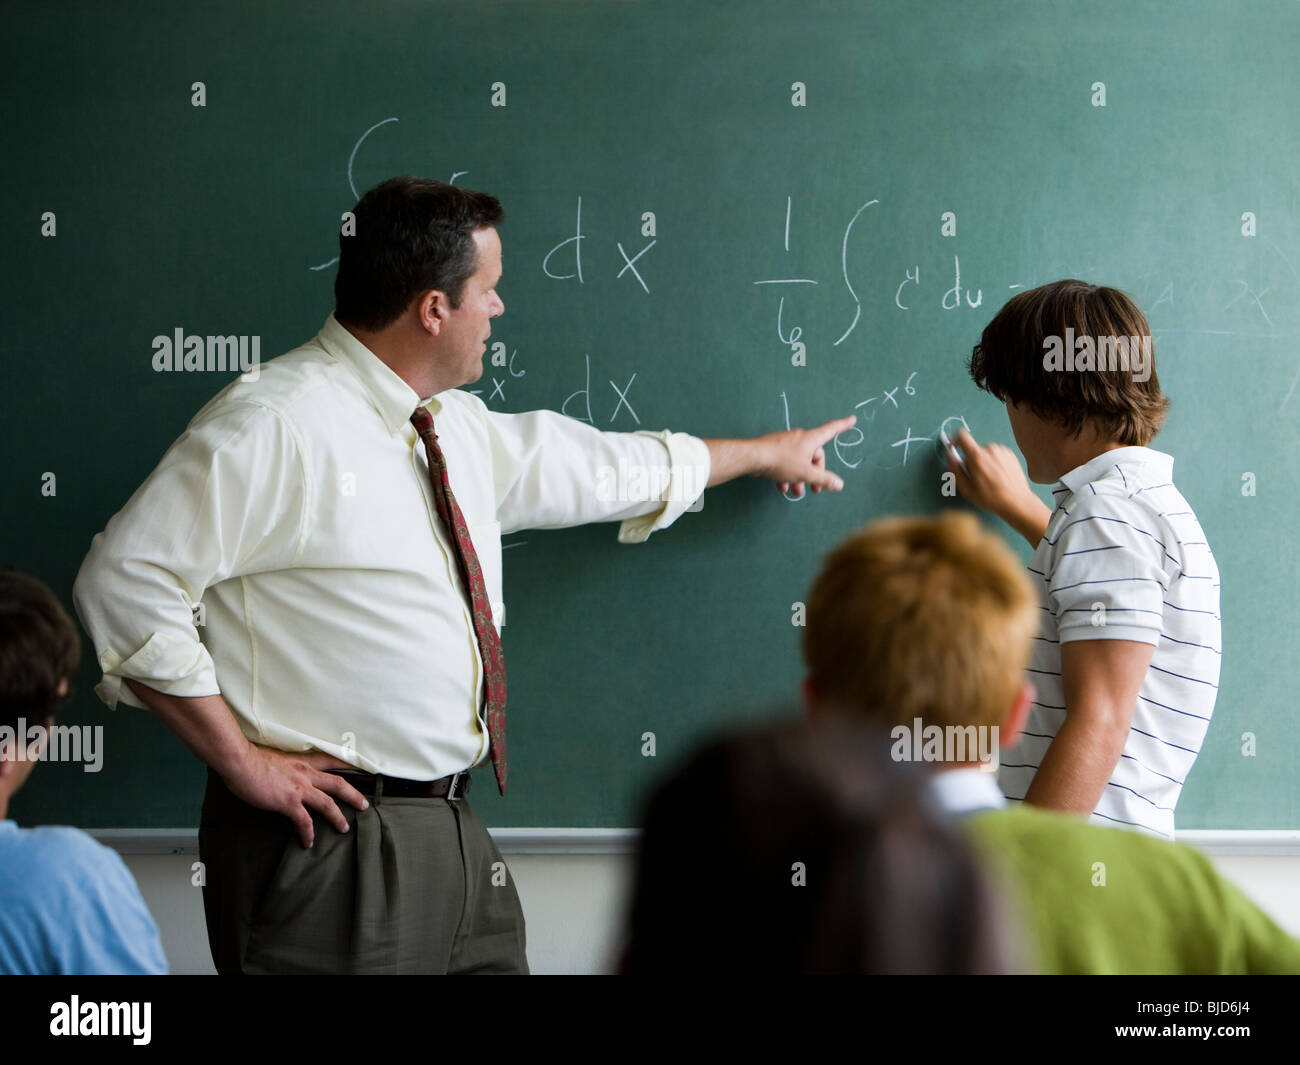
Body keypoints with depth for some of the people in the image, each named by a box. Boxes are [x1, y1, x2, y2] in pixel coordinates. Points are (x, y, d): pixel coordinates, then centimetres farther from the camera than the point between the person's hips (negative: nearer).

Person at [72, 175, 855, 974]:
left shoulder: (460, 426, 14)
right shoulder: (275, 427, -14)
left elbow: (587, 465, 29)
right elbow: (124, 583, -18)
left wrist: (765, 453, 41)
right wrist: (242, 761, -16)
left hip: (452, 830, 8)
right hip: (331, 839, -8)